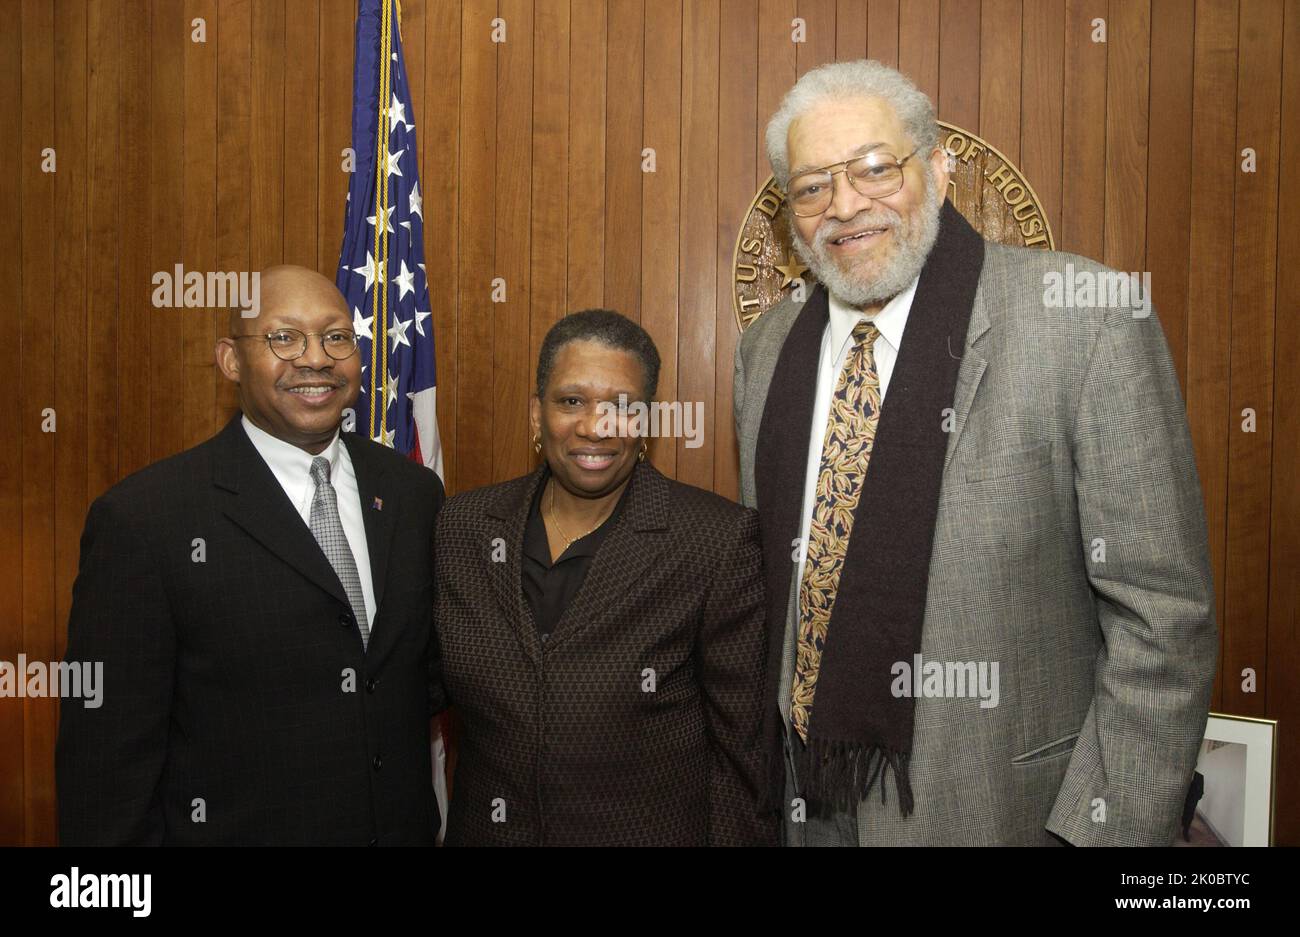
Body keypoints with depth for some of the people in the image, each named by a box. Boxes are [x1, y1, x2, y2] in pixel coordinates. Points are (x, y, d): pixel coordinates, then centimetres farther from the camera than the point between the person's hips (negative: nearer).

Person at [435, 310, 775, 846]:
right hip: (486, 828, 3)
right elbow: (426, 697, 6)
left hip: (651, 830, -3)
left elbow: (743, 746, -12)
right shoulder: (461, 527, -4)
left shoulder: (720, 540, -16)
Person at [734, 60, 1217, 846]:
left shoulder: (1084, 319, -15)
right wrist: (757, 764, 9)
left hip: (995, 807, -4)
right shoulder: (769, 346, 2)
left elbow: (1163, 613, -15)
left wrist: (1109, 828, -17)